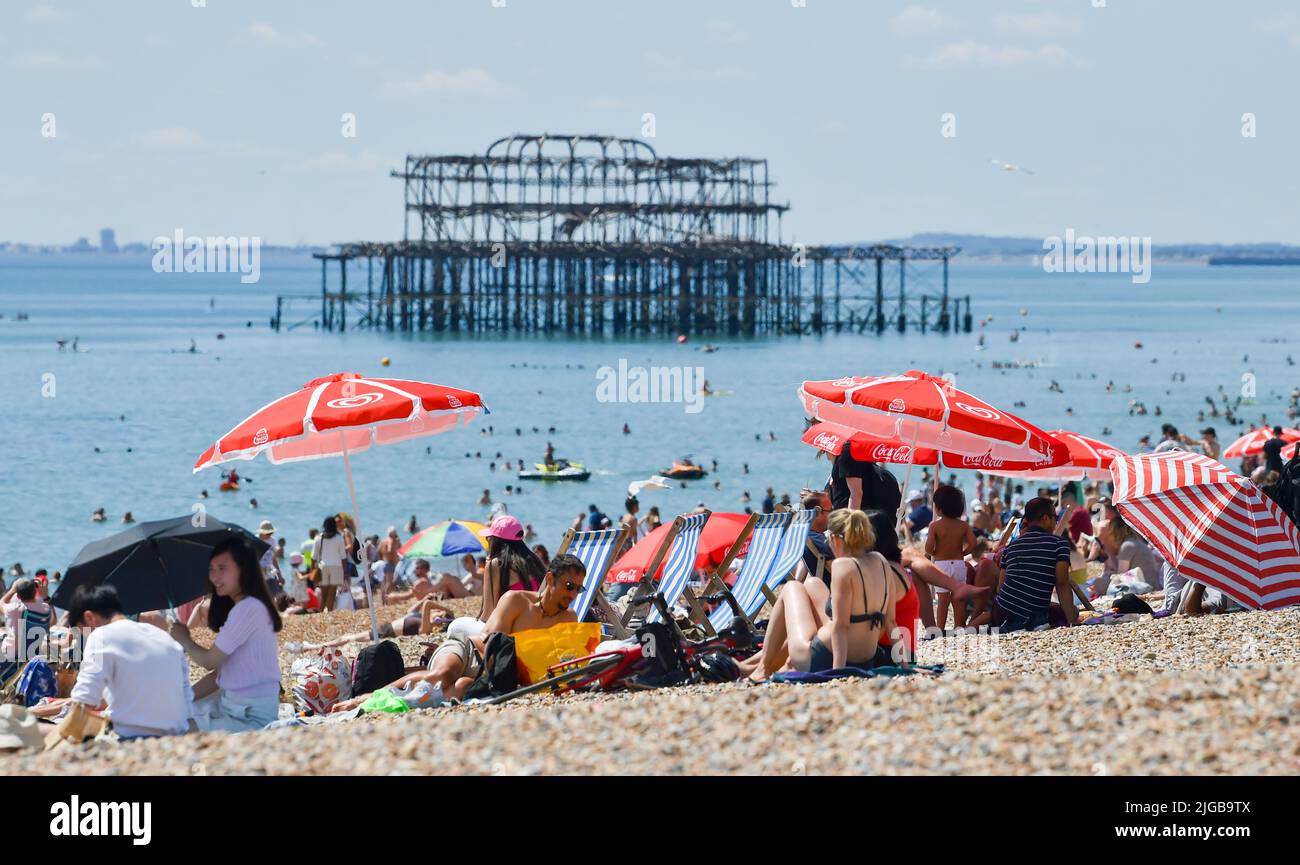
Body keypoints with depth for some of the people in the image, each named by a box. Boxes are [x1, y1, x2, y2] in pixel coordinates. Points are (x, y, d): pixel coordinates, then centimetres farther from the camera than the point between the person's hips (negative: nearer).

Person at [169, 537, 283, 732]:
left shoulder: (249, 608, -17)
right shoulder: (240, 607, 16)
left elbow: (209, 661, -12)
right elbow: (219, 671, 15)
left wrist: (184, 640, 7)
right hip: (230, 702, 10)